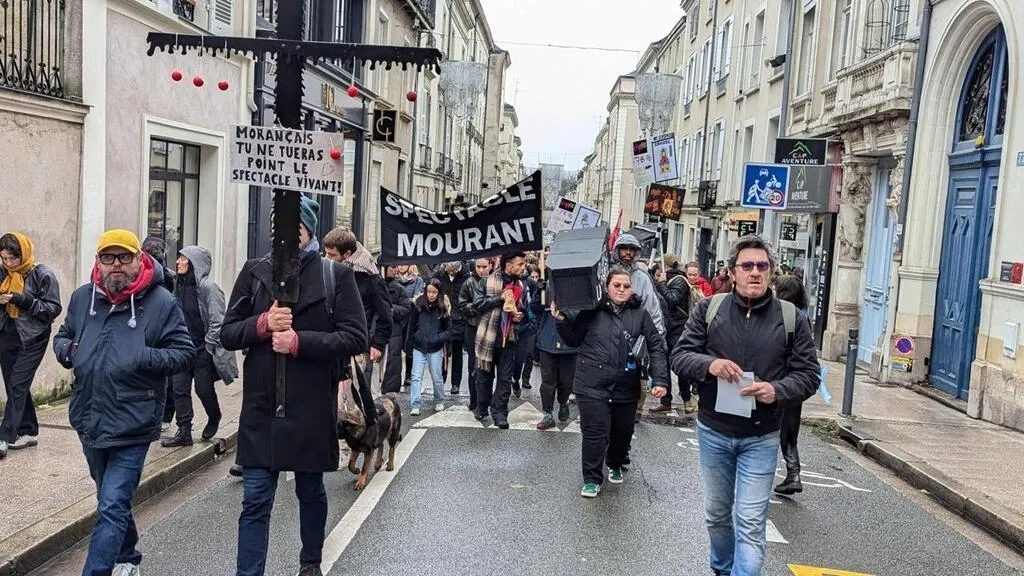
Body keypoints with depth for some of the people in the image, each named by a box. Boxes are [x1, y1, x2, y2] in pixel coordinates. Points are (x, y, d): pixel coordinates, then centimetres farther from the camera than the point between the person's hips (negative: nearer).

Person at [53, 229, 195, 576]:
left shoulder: (161, 303, -11)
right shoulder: (82, 297, 4)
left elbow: (184, 354, -9)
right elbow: (63, 335, 18)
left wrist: (144, 357, -24)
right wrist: (65, 350, -5)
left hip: (131, 427, -6)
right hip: (89, 422, 6)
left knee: (112, 509, -7)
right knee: (113, 501, 24)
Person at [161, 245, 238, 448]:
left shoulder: (207, 287, -15)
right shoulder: (179, 285, 6)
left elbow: (217, 320, -16)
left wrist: (208, 346, -15)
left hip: (203, 349, -6)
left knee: (203, 388, 4)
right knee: (180, 388, 3)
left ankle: (214, 418, 33)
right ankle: (184, 432, 9)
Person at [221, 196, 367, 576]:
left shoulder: (336, 275, -3)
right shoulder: (254, 272, 5)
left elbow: (356, 338, -10)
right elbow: (227, 334, 5)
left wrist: (299, 341, -18)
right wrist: (263, 324, -15)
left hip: (312, 408, -1)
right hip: (261, 406, 1)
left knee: (310, 492, 18)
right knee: (255, 501, 2)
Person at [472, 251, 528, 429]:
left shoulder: (521, 286, 7)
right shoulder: (486, 282, -5)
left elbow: (524, 311, 19)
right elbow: (477, 303, -12)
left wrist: (521, 316, -4)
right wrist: (500, 297, -19)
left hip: (509, 338, 3)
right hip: (488, 336, -2)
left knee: (505, 378, 2)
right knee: (484, 375, 11)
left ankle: (499, 412, 10)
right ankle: (482, 407, 29)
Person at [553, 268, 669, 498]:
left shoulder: (640, 313, 2)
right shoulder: (591, 311, -1)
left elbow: (656, 346, 2)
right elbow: (574, 340, 8)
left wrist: (660, 379, -7)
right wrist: (562, 321, -9)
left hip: (626, 386, 2)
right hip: (592, 384, -2)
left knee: (623, 431, 16)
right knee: (595, 433, -5)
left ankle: (615, 466, 43)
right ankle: (592, 479, 12)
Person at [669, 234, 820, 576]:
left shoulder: (791, 317, -4)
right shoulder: (708, 309, -3)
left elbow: (808, 374, -2)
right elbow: (680, 355, -3)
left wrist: (778, 391, -22)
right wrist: (708, 364, -25)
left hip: (761, 438, -2)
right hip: (713, 432, 2)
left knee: (751, 524, -3)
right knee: (716, 515, 20)